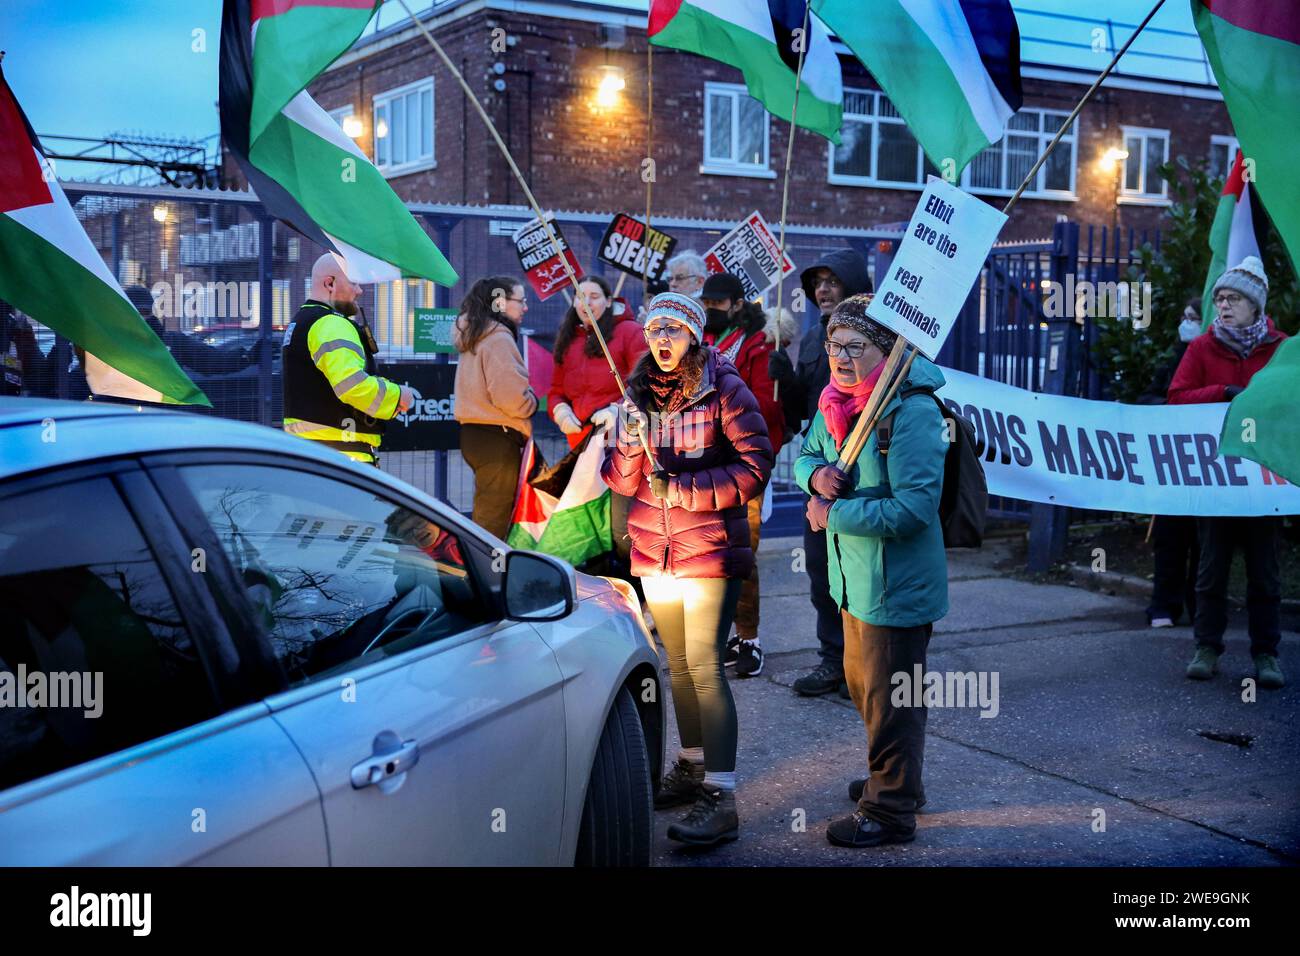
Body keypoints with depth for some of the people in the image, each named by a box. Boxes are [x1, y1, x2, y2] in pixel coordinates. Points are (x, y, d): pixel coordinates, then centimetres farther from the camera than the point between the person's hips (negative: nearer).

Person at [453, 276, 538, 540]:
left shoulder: (474, 336, 16)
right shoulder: (499, 338, -14)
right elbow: (512, 398, -22)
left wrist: (526, 398, 11)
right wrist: (532, 402, -1)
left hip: (474, 432, 10)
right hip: (497, 438, -10)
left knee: (485, 516, 17)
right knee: (494, 521, -6)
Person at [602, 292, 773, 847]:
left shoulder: (724, 389, -9)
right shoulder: (638, 394, 7)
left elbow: (755, 467, -14)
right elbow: (620, 480, 5)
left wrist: (685, 487, -20)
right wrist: (633, 443, -16)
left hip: (710, 548, -6)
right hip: (655, 551, 6)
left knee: (704, 665, -12)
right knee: (676, 663, 16)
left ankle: (721, 797, -10)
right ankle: (692, 765, 33)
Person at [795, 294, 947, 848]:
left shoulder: (912, 412, -23)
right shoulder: (837, 402, 4)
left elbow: (914, 507, -29)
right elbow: (806, 454, 18)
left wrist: (834, 515, -22)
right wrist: (816, 474, -7)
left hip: (896, 583, -9)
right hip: (856, 575, 9)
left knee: (888, 697, 2)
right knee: (862, 684, 23)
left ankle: (891, 811, 18)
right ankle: (893, 779, 43)